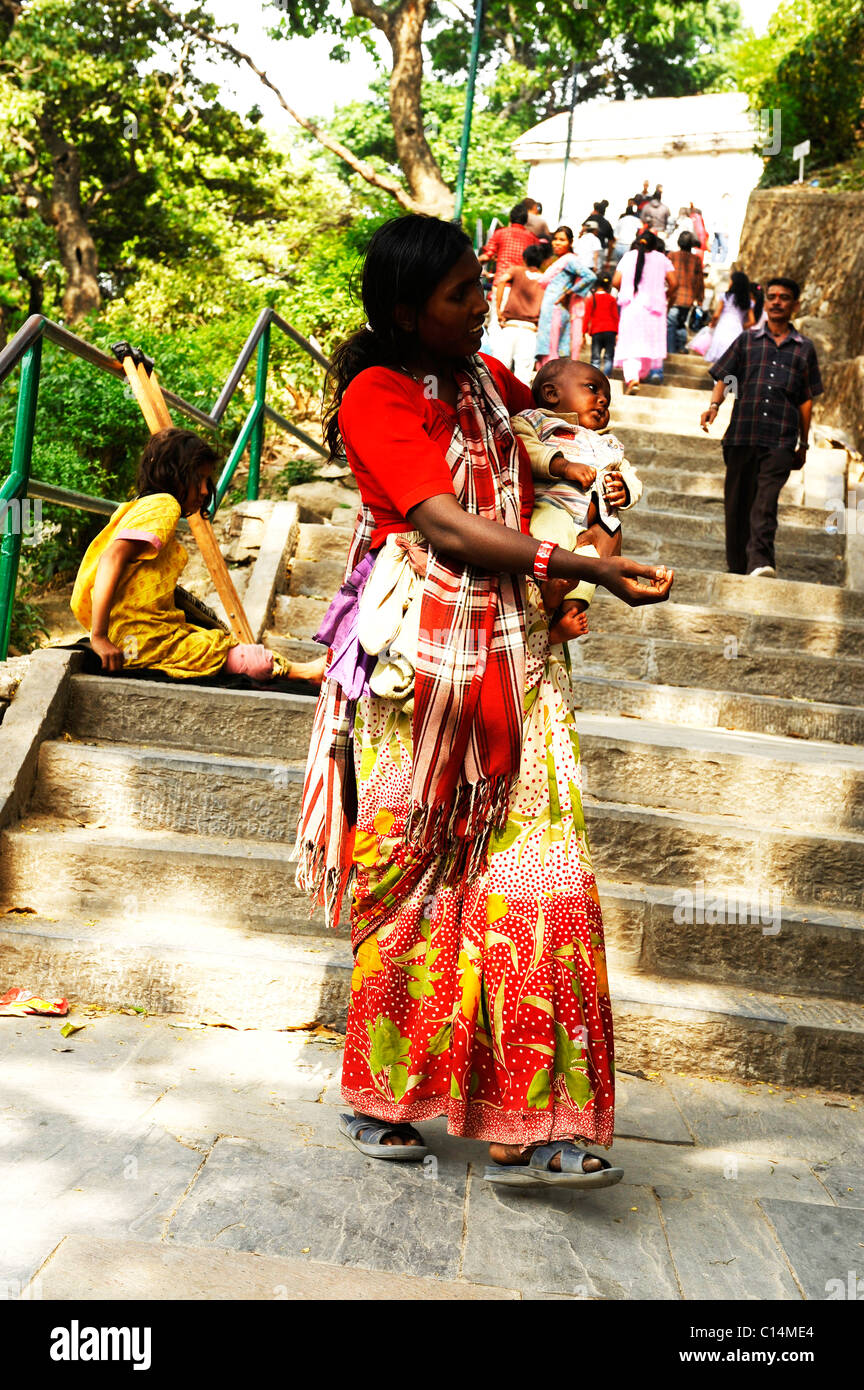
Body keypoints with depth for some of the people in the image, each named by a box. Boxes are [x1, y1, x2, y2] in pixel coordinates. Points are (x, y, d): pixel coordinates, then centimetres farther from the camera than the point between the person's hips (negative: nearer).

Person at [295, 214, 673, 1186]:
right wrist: (587, 569, -23)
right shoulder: (376, 397, -5)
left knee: (534, 875, -3)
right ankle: (377, 1096, 21)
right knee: (406, 880, 2)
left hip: (512, 658, 6)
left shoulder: (486, 378, 17)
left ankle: (521, 1128, 3)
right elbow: (450, 529, -18)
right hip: (420, 658, -6)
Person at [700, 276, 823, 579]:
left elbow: (806, 399, 16)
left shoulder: (804, 348, 15)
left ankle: (760, 562, -30)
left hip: (781, 440, -1)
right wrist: (714, 405, -9)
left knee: (766, 501, -18)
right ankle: (737, 569, 12)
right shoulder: (747, 340, 15)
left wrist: (803, 444, 15)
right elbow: (723, 377, 12)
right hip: (742, 434, 2)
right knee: (737, 502, 4)